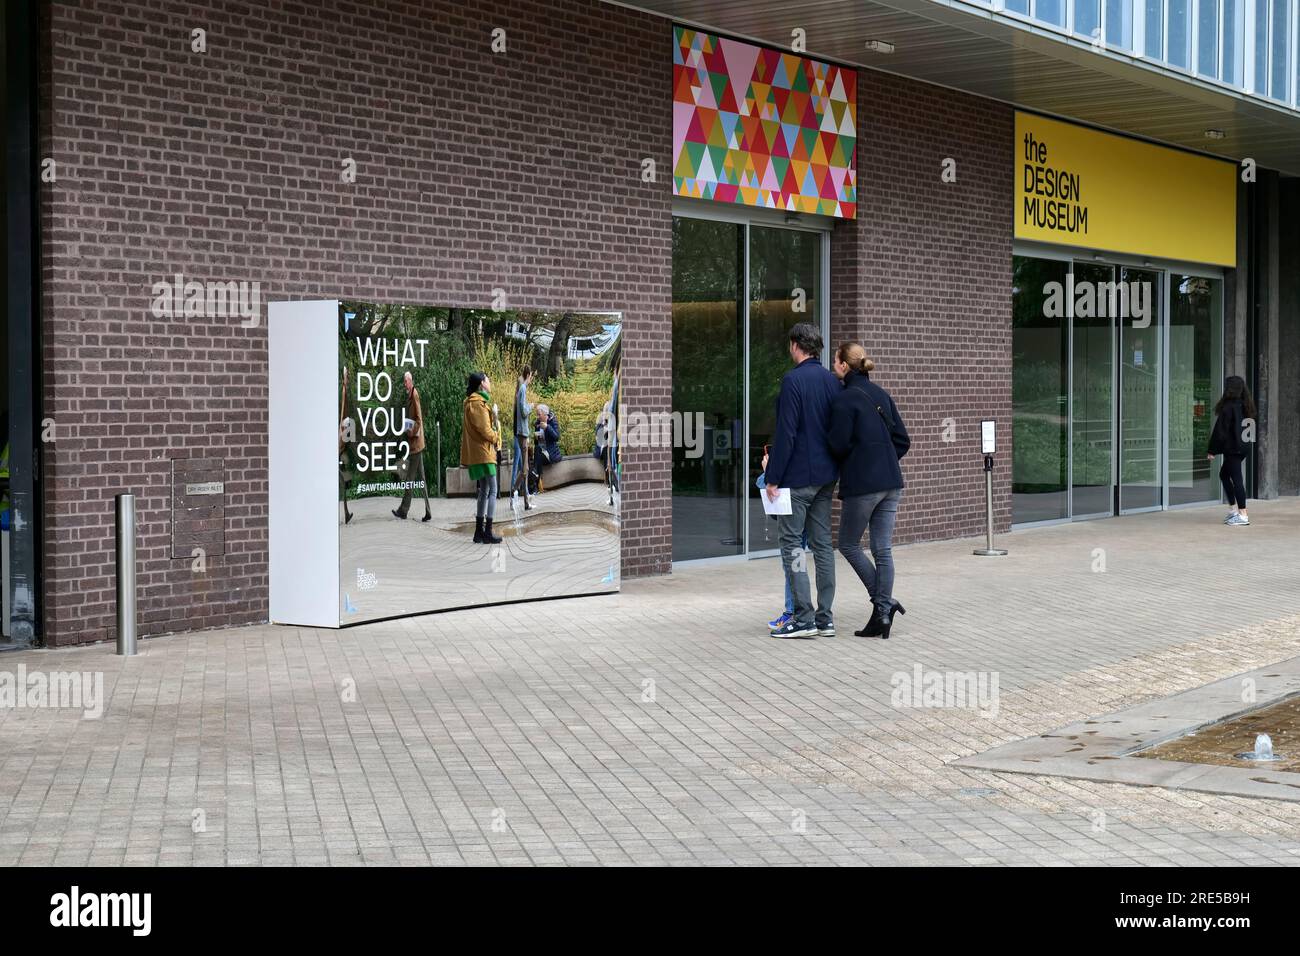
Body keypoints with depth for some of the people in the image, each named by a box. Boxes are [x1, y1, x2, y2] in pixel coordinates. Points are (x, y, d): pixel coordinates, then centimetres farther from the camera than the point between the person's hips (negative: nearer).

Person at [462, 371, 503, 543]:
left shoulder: (474, 402, 18)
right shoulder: (478, 403, -15)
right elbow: (484, 429, -19)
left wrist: (494, 437, 7)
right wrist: (495, 439, -3)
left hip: (477, 454, 11)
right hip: (483, 453, -11)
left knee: (484, 492, 13)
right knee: (492, 491, -10)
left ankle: (479, 532, 15)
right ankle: (488, 532, -12)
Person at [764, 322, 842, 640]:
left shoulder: (793, 380, -14)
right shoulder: (833, 381, 9)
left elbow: (786, 433, -17)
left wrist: (773, 477, -13)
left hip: (798, 475, -7)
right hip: (826, 476, 7)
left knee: (791, 541, -2)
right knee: (822, 542, 10)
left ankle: (804, 617, -7)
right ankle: (825, 617, 11)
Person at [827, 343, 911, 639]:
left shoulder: (845, 399, -12)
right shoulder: (881, 395, 11)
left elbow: (838, 445, -14)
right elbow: (903, 440, 13)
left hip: (861, 484, -7)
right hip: (891, 482, 7)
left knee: (848, 544, 9)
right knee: (883, 549, 7)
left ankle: (882, 601, 1)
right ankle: (883, 614, 6)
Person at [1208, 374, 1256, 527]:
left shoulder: (1228, 407, -16)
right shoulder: (1244, 406, 9)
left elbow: (1220, 430, -15)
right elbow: (1249, 427, 17)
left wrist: (1212, 450, -9)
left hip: (1232, 448, -9)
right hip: (1242, 448, 9)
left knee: (1236, 479, -5)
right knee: (1224, 474, 22)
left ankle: (1243, 515, -5)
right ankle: (1235, 509, 23)